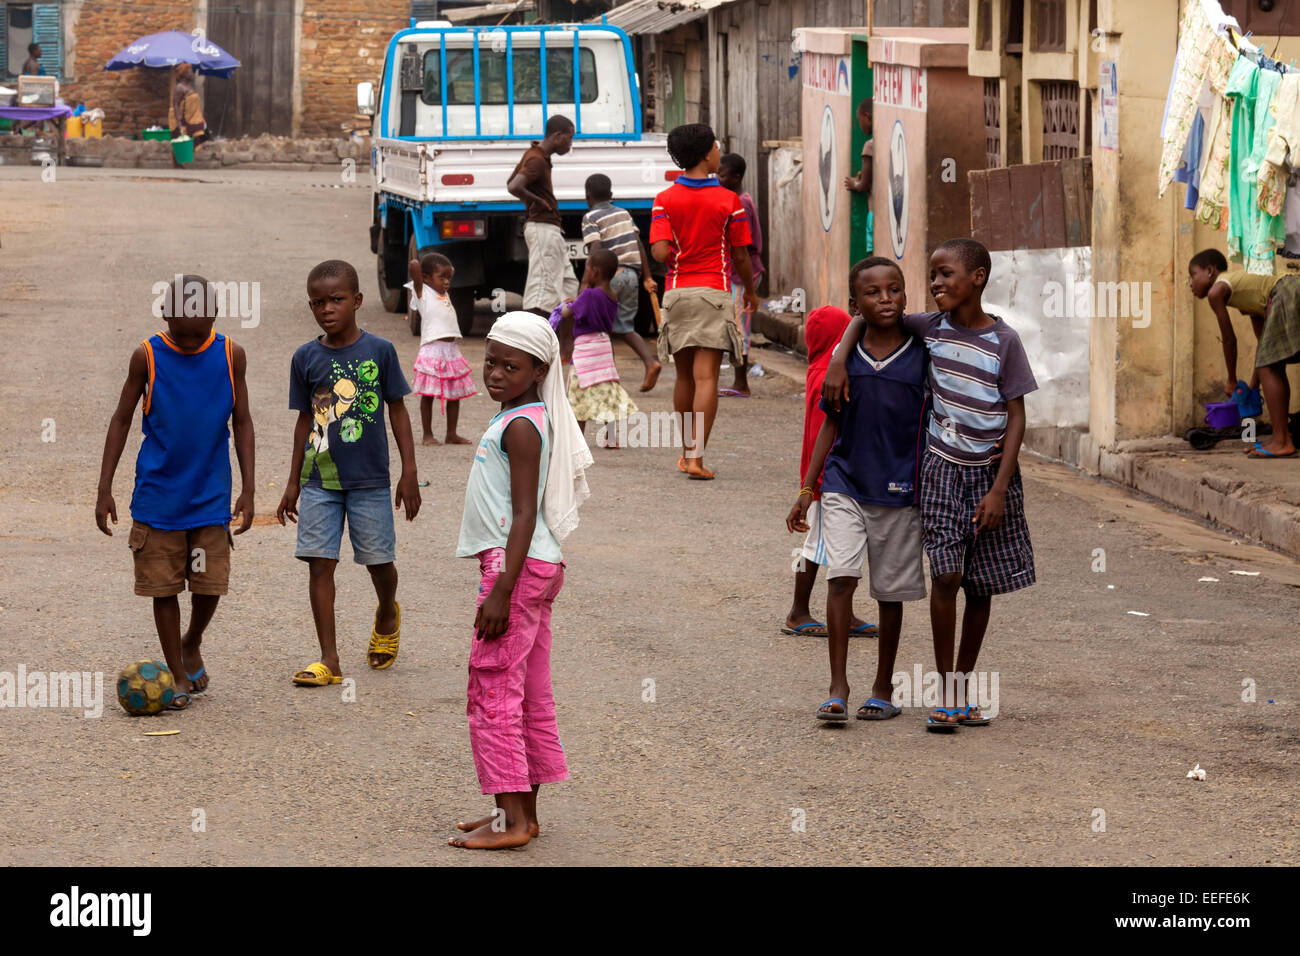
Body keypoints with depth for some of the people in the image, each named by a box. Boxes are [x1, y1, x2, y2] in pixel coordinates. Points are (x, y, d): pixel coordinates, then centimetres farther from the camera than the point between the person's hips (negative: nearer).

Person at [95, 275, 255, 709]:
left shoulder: (231, 355, -4)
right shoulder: (146, 356, -7)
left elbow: (242, 423, 4)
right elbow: (121, 420, 1)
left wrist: (248, 490, -1)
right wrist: (105, 489, -2)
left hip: (210, 495, 1)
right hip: (158, 493, -1)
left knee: (209, 585, 0)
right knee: (163, 586, 2)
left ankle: (191, 645, 30)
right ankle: (177, 674, 16)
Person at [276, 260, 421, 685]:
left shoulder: (379, 351, -4)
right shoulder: (306, 358, 1)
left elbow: (397, 410, 2)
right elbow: (305, 419, 9)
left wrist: (409, 472, -1)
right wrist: (293, 482, 11)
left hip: (369, 478, -2)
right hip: (319, 478, 2)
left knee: (379, 560, 7)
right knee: (320, 563, -3)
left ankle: (387, 615, 41)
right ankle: (329, 659, 1)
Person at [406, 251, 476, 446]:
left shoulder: (444, 294, 18)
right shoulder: (423, 292, -2)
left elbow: (450, 270, 36)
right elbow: (414, 265, -14)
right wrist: (417, 267, 4)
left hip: (451, 351, 7)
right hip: (432, 351, -7)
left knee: (455, 395, 9)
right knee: (428, 395, 0)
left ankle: (451, 435, 17)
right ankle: (427, 435, 6)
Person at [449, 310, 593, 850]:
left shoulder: (521, 426, -15)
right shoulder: (527, 420, 15)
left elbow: (524, 514, -20)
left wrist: (502, 590, -23)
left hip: (517, 565, -10)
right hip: (535, 566, 10)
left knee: (492, 691, -8)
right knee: (529, 696, 13)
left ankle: (512, 820, -8)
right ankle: (523, 811, 19)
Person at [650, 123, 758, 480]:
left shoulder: (665, 200, 0)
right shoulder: (728, 200, -4)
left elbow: (660, 252, -10)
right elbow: (740, 255, -1)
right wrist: (749, 290, 16)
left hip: (677, 292, 3)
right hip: (713, 290, -3)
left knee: (685, 376, 16)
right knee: (706, 377, -6)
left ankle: (687, 450, 27)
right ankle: (696, 457, -14)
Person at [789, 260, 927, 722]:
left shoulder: (921, 357, -2)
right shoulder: (846, 356, 3)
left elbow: (932, 428, 5)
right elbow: (832, 424, 9)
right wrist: (807, 489, 7)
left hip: (899, 491, 0)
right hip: (845, 484, 1)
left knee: (891, 590, 7)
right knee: (841, 576, -14)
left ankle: (883, 689, 21)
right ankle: (838, 689, -8)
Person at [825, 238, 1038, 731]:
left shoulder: (1003, 340, -7)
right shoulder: (931, 327, -1)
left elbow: (1016, 416, -6)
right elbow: (866, 318, 10)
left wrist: (1000, 489, -12)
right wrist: (837, 361, -8)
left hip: (991, 471, 0)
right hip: (943, 467, 0)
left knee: (982, 582, 6)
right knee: (946, 574, -12)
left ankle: (966, 686, 19)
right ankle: (946, 692, -5)